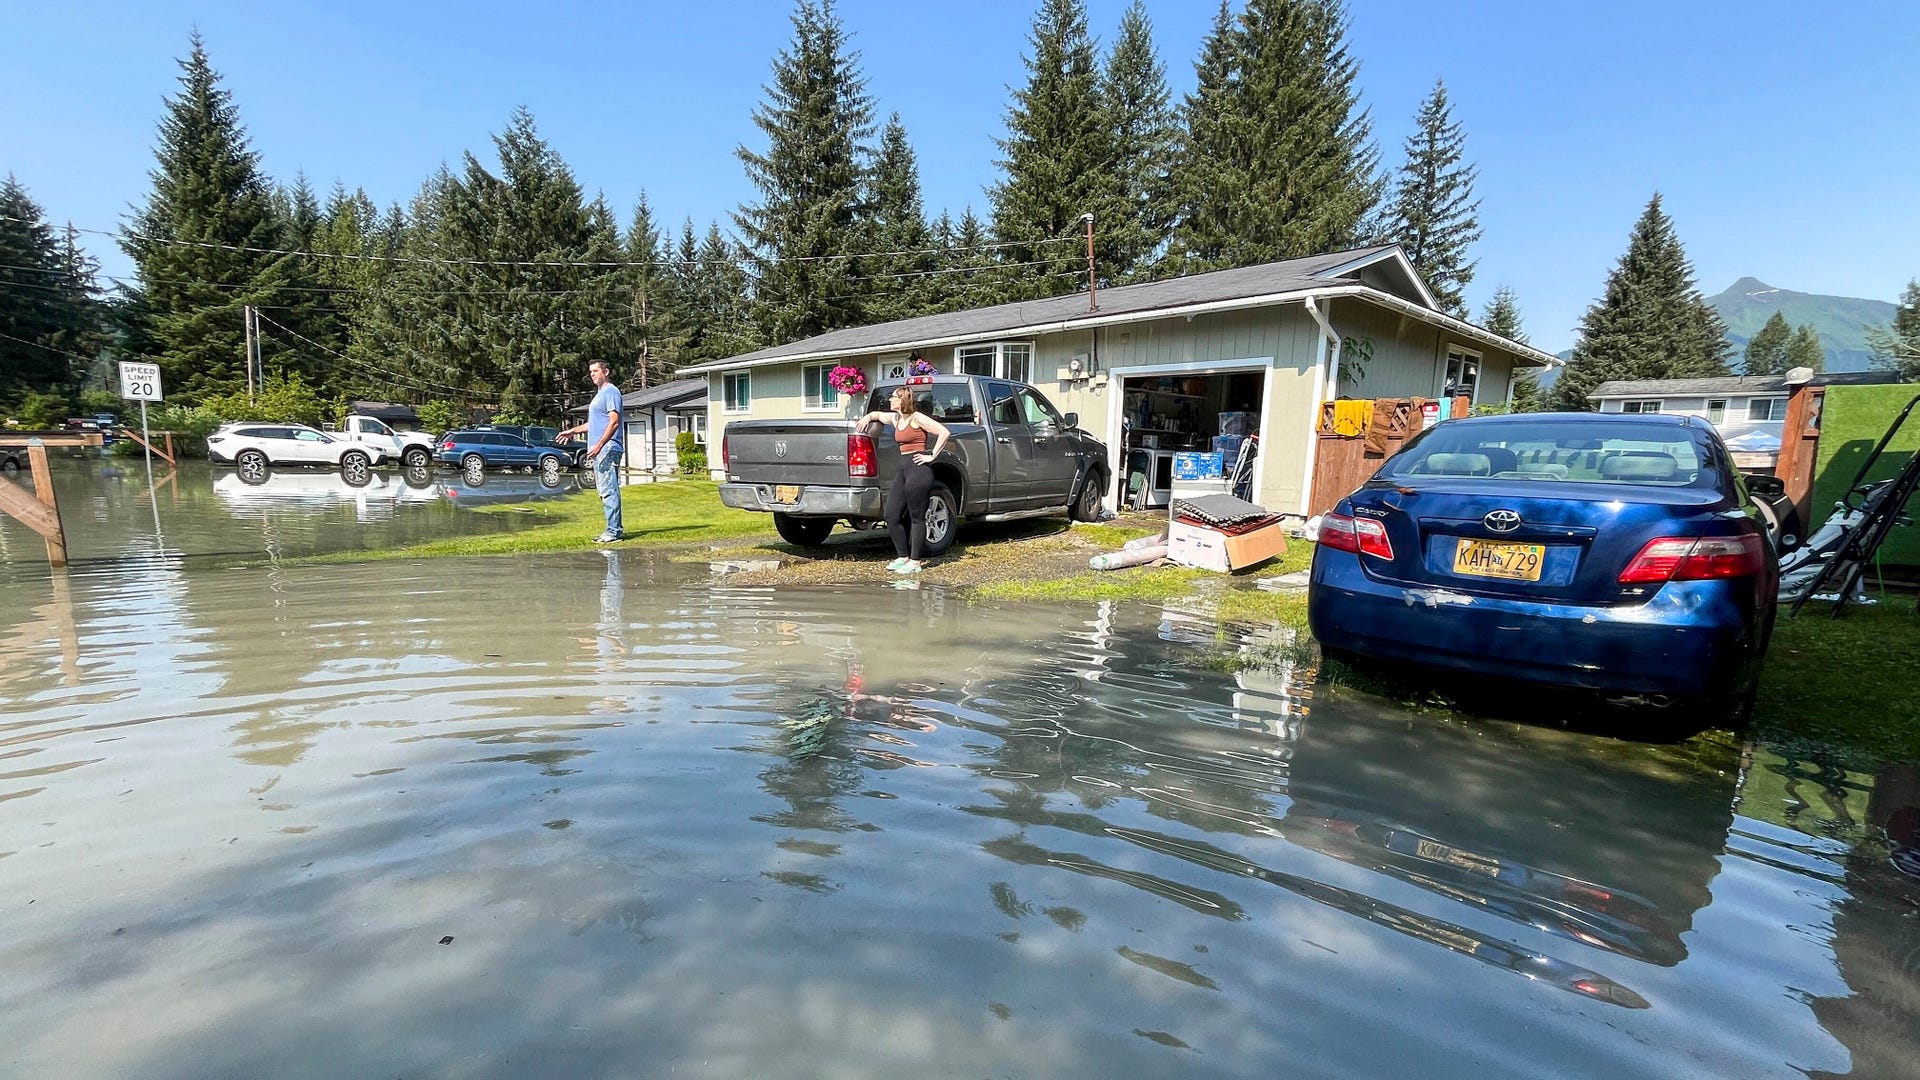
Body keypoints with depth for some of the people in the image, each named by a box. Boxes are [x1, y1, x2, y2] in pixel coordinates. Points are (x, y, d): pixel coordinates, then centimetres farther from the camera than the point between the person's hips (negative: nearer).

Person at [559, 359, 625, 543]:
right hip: (599, 451, 11)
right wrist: (572, 430, 32)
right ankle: (615, 528, 15)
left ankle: (614, 531, -10)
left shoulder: (611, 392, -9)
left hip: (607, 449, -10)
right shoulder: (599, 394, 24)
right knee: (605, 490, 11)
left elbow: (614, 422, -18)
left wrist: (599, 445, -24)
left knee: (608, 490, -11)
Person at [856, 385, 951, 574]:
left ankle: (915, 562, 5)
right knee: (890, 515, 6)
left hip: (919, 468, -8)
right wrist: (868, 417, 14)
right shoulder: (895, 418, 15)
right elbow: (877, 414, 35)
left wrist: (932, 456, -13)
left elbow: (944, 432, -15)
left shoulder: (917, 418, -8)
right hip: (903, 468, 9)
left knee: (916, 517, -2)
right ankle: (903, 556, 17)